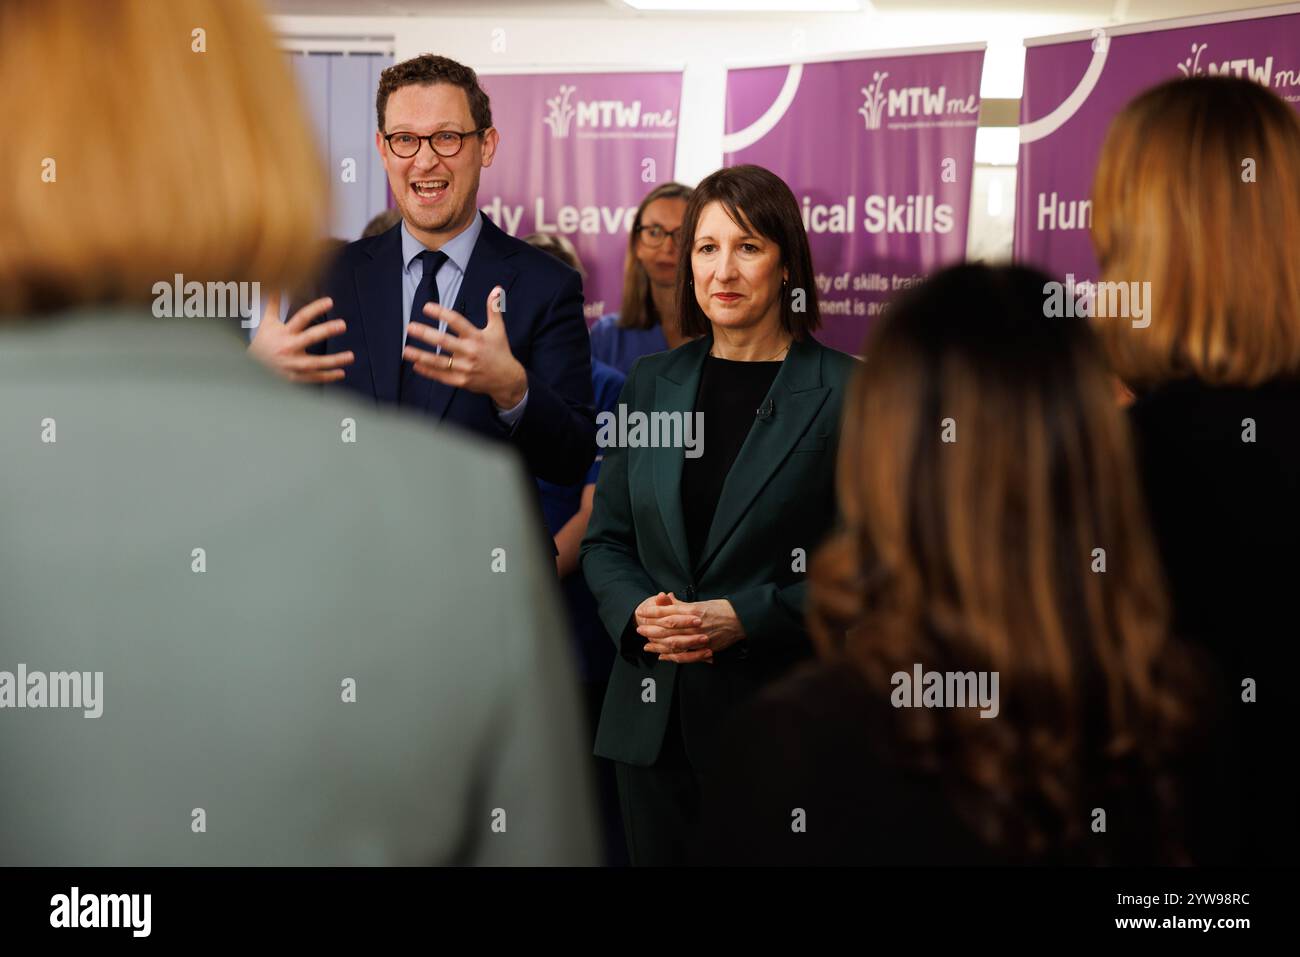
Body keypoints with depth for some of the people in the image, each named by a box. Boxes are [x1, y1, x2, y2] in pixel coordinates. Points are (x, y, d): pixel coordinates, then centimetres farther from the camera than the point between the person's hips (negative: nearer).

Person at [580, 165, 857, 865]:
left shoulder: (846, 393, -5)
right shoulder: (652, 382, 10)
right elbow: (605, 539, 13)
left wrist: (744, 619, -18)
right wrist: (638, 612, -8)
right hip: (654, 722, 4)